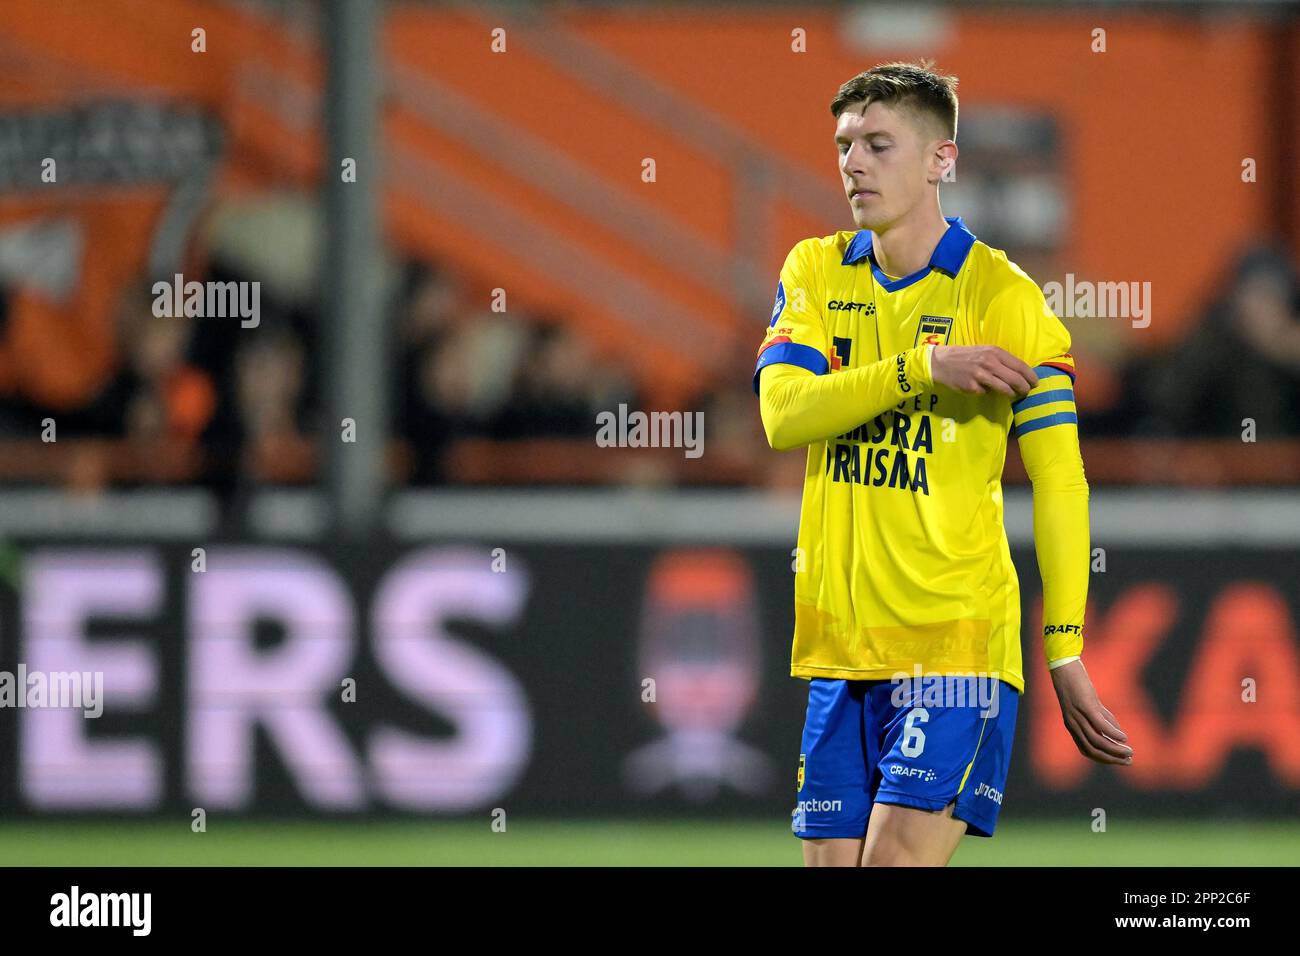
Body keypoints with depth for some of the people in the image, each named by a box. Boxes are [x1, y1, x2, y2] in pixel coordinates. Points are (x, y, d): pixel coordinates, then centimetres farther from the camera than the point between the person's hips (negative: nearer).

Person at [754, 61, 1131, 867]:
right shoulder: (816, 272, 10)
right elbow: (782, 413, -6)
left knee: (899, 858, -16)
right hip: (839, 642, 5)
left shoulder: (1001, 294, -5)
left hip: (956, 643, -5)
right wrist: (922, 368, -19)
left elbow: (1058, 479, -6)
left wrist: (1066, 650, -12)